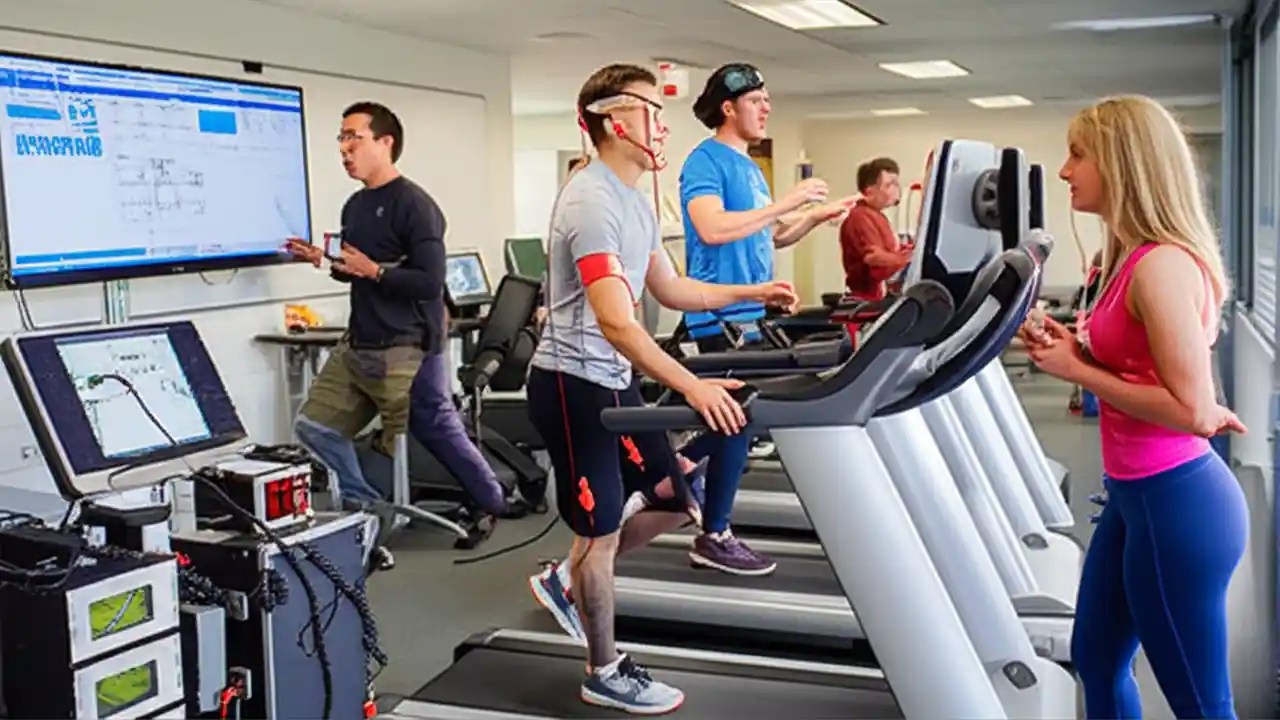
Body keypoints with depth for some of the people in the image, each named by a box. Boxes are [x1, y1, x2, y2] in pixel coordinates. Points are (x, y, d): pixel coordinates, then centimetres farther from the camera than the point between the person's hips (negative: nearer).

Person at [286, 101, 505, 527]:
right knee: (313, 427, 12)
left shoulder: (414, 205, -14)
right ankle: (369, 507, 23)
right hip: (356, 347, 9)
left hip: (405, 351, -9)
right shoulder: (354, 206, 13)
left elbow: (430, 282, -20)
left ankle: (497, 510, 15)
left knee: (437, 437, -2)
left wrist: (374, 270, -19)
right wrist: (325, 262, 7)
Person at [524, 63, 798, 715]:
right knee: (602, 527, 2)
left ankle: (566, 579, 30)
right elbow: (617, 324, -31)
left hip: (614, 380, 9)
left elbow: (670, 289, 20)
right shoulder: (592, 202, -22)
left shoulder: (635, 200, 10)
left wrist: (751, 293, 14)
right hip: (572, 383, -9)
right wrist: (692, 387, -39)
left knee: (674, 500, 13)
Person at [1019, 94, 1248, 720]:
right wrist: (1071, 348, 1)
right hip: (1139, 493, 10)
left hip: (1176, 502, -10)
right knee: (1096, 659, 23)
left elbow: (1191, 409, -24)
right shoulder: (1137, 257, 8)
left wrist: (1074, 370, -17)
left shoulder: (1161, 264, -22)